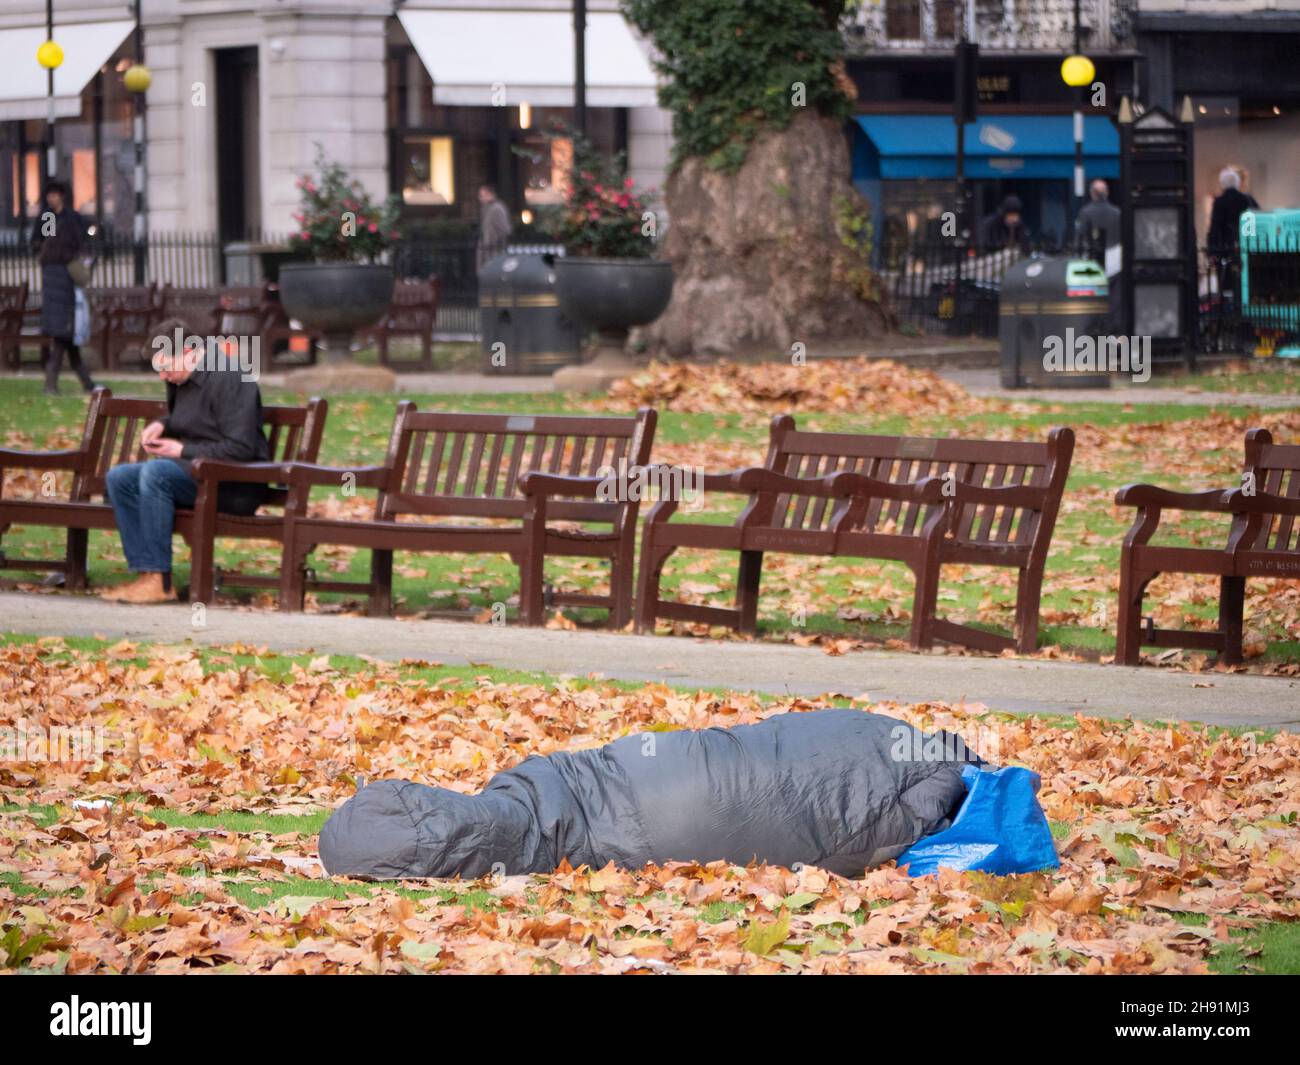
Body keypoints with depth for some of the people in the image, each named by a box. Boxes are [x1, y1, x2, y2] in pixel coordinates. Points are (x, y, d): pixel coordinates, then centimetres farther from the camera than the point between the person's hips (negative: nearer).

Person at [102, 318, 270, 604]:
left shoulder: (228, 379, -15)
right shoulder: (180, 380, 15)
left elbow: (241, 449, -22)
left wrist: (182, 451, -15)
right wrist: (162, 425, 12)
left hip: (236, 486, -10)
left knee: (156, 471, -31)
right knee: (119, 477, -6)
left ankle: (159, 581, -31)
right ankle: (145, 572, -17)